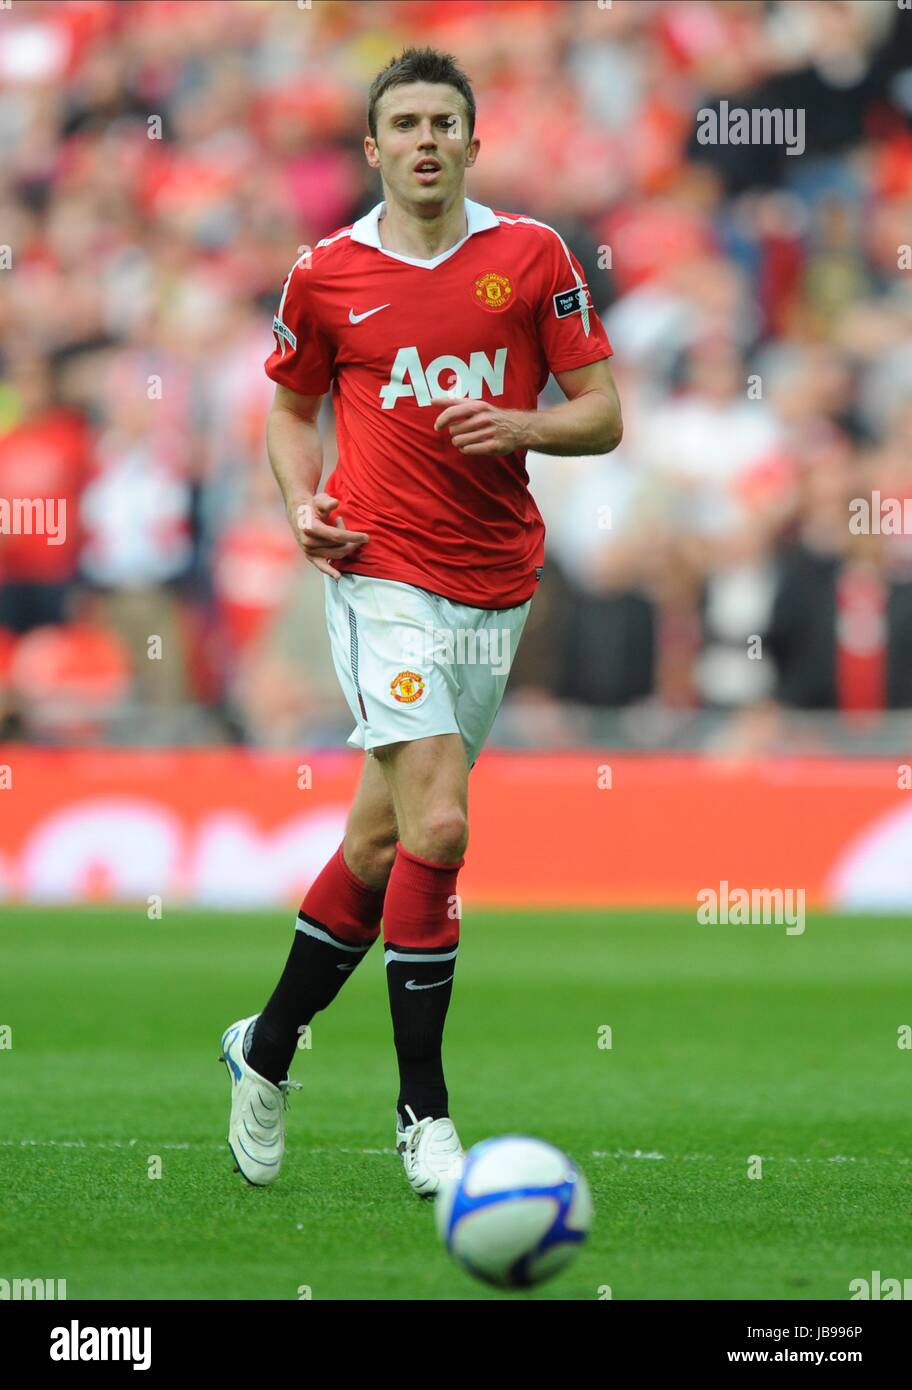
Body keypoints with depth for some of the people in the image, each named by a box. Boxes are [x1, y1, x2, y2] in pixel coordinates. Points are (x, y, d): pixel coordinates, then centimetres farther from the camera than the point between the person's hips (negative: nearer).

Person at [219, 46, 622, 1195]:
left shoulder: (531, 257, 3)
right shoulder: (327, 275, 2)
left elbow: (603, 415, 5)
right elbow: (292, 403, 17)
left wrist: (525, 425, -15)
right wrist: (301, 503, -1)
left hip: (497, 582, 3)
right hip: (383, 573, -3)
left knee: (380, 840, 9)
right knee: (436, 824, -17)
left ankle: (266, 1048, 29)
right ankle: (423, 1112, -8)